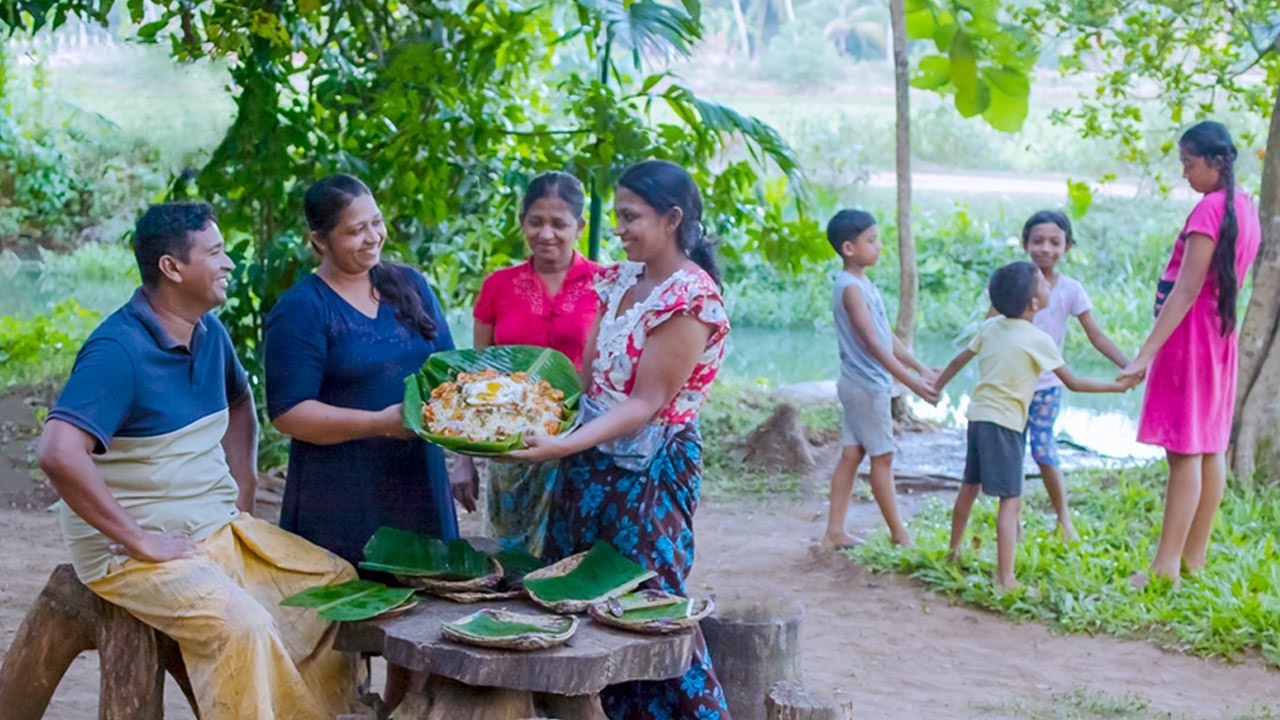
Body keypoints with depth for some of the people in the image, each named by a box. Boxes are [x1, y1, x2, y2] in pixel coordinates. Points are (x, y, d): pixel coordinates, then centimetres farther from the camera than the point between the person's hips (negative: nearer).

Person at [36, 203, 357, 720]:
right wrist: (140, 541, -26)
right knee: (240, 624, -32)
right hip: (131, 553, -9)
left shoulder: (210, 332, 7)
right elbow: (59, 454, -32)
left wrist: (243, 497, 14)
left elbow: (239, 404, 28)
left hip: (219, 528, 9)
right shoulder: (118, 350, -20)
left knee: (341, 583, 1)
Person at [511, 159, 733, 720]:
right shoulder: (619, 282, 9)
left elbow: (645, 404, -19)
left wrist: (564, 446, -29)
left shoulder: (691, 298, -15)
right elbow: (583, 376, 8)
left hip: (647, 476, -8)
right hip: (591, 465, 8)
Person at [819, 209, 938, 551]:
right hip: (867, 385, -9)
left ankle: (834, 532, 13)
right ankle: (899, 535, 9)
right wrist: (912, 382, -25)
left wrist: (922, 369, 17)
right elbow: (872, 343, -23)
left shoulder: (863, 284, 12)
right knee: (882, 458, 0)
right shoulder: (851, 288, -18)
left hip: (862, 385, 9)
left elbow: (887, 336, 18)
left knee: (851, 455, 10)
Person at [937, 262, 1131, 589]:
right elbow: (1073, 382, -6)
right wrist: (1118, 386, 4)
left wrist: (936, 387, 31)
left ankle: (954, 550, 39)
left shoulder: (991, 327, 7)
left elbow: (959, 360, 16)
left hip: (977, 415, 8)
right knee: (1011, 500, -8)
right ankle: (1005, 579, -13)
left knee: (970, 486, 23)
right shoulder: (1038, 340, -11)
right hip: (1004, 423, -8)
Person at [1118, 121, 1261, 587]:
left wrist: (1146, 354, -24)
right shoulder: (1245, 208, 11)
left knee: (1184, 452, -9)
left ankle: (1166, 567, -8)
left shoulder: (1209, 209, -17)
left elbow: (1186, 290, -22)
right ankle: (1194, 561, 16)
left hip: (1190, 336, -9)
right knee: (1210, 448, 10)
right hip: (1221, 335, 9)